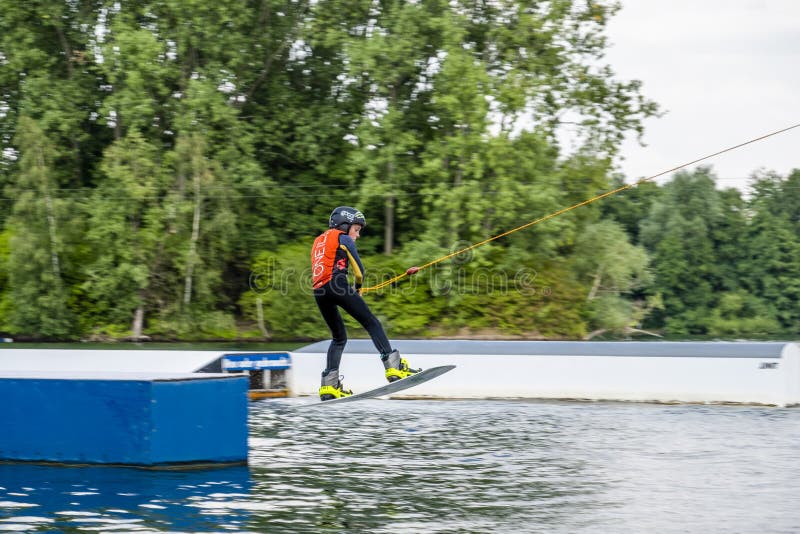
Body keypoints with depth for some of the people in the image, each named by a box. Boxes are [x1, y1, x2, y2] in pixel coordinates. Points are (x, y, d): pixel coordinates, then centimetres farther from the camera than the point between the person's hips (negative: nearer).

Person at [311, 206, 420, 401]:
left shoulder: (318, 241, 31)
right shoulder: (343, 238, 9)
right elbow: (359, 269, 8)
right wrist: (358, 286, 28)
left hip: (318, 292, 7)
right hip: (337, 285, -7)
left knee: (339, 337, 16)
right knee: (372, 323, -4)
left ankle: (328, 385, 4)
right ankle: (393, 366, -18)